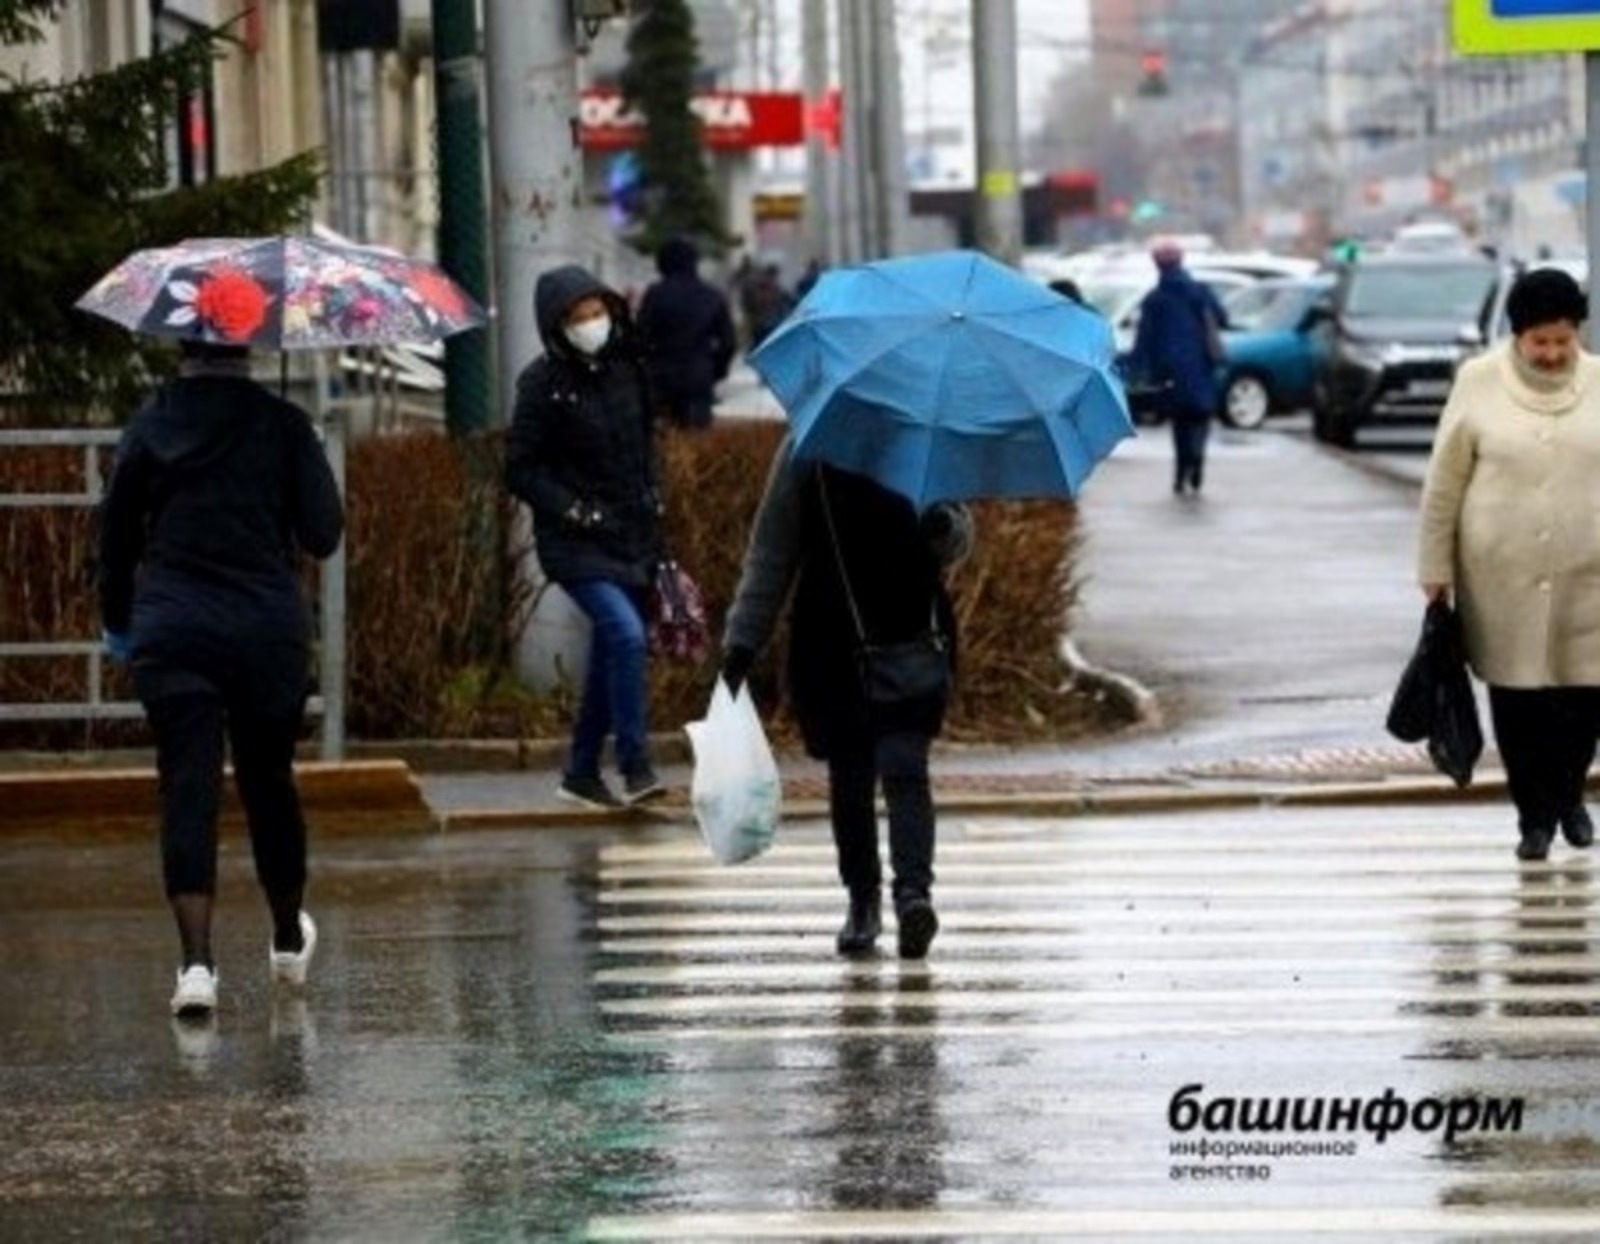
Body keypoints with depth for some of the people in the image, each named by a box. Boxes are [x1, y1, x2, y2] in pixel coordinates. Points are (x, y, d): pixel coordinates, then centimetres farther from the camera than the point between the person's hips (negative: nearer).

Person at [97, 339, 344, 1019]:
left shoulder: (149, 426, 0)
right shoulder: (282, 424, -5)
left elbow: (115, 530, 6)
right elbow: (322, 533, -5)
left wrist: (118, 621, 20)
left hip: (172, 631, 0)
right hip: (268, 630, 0)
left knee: (188, 791, -3)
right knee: (268, 781, 18)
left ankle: (197, 963, -18)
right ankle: (289, 942, 36)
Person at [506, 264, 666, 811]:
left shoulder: (625, 368, 6)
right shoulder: (543, 383, -11)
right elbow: (521, 470, -9)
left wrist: (652, 498, 12)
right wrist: (571, 510, -18)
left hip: (632, 539, 6)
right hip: (577, 545, -6)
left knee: (610, 654, 11)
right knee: (625, 634, -22)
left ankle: (582, 773, 24)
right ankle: (635, 767, -17)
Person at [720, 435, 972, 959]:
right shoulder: (806, 451, 3)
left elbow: (957, 541, 8)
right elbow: (771, 550, 8)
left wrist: (945, 529, -18)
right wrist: (743, 639, 4)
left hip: (910, 636, -2)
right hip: (830, 639, 2)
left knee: (903, 765, -17)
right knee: (848, 774, 8)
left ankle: (913, 889, -27)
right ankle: (862, 899, 22)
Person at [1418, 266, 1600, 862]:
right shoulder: (1479, 382, -3)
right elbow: (1444, 483, 1)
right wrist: (1435, 567, 1)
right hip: (1502, 575, -1)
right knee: (1516, 697, 3)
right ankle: (1535, 814, 17)